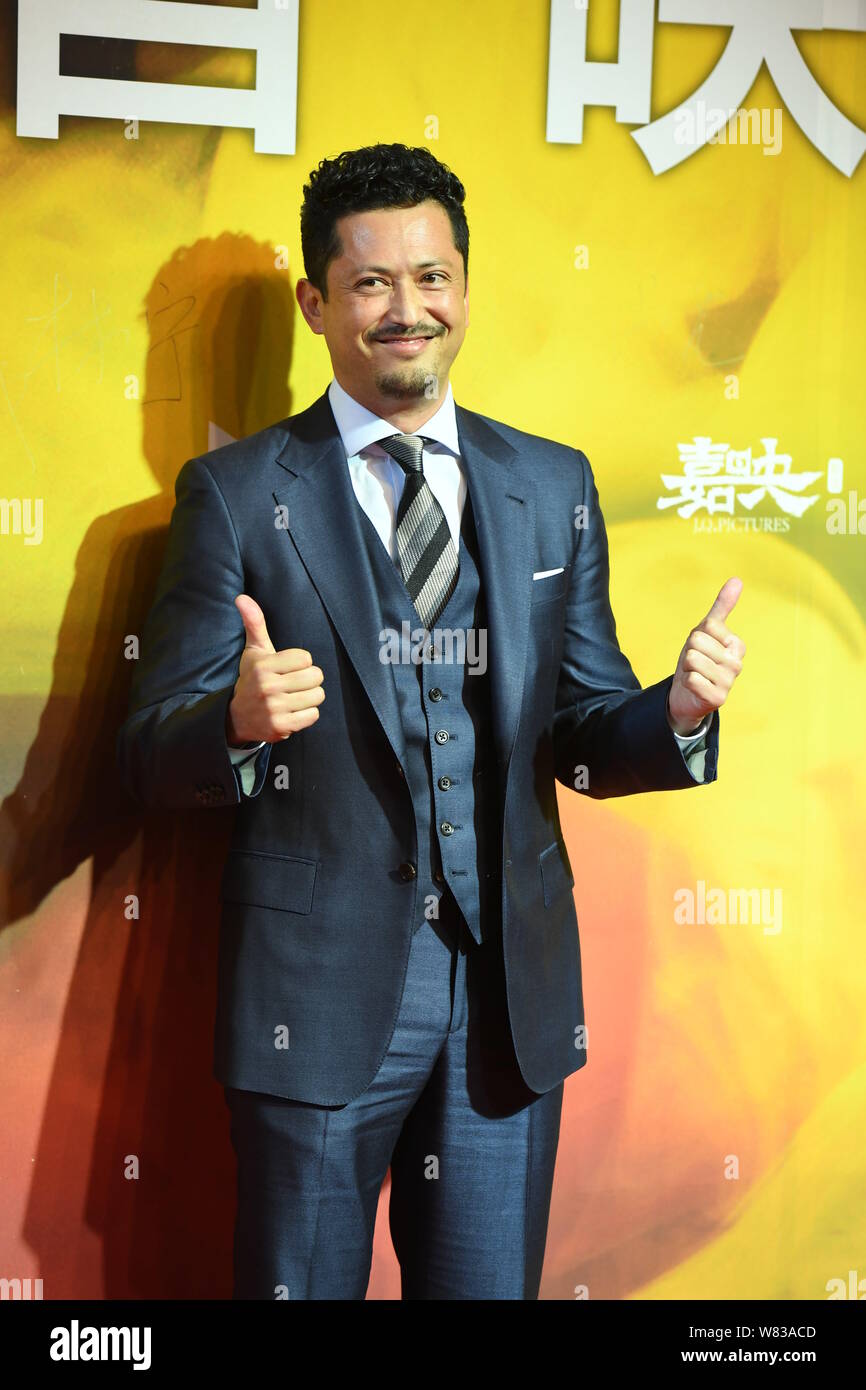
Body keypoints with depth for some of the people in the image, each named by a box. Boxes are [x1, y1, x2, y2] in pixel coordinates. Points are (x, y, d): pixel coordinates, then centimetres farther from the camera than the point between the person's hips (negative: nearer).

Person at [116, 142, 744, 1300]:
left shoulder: (554, 486, 8)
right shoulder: (235, 494, -3)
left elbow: (584, 735, 9)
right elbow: (152, 756, -5)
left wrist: (679, 710, -12)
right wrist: (241, 721, -27)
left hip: (512, 991, 3)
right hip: (318, 988, -3)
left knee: (492, 1287, 17)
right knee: (302, 1286, 13)